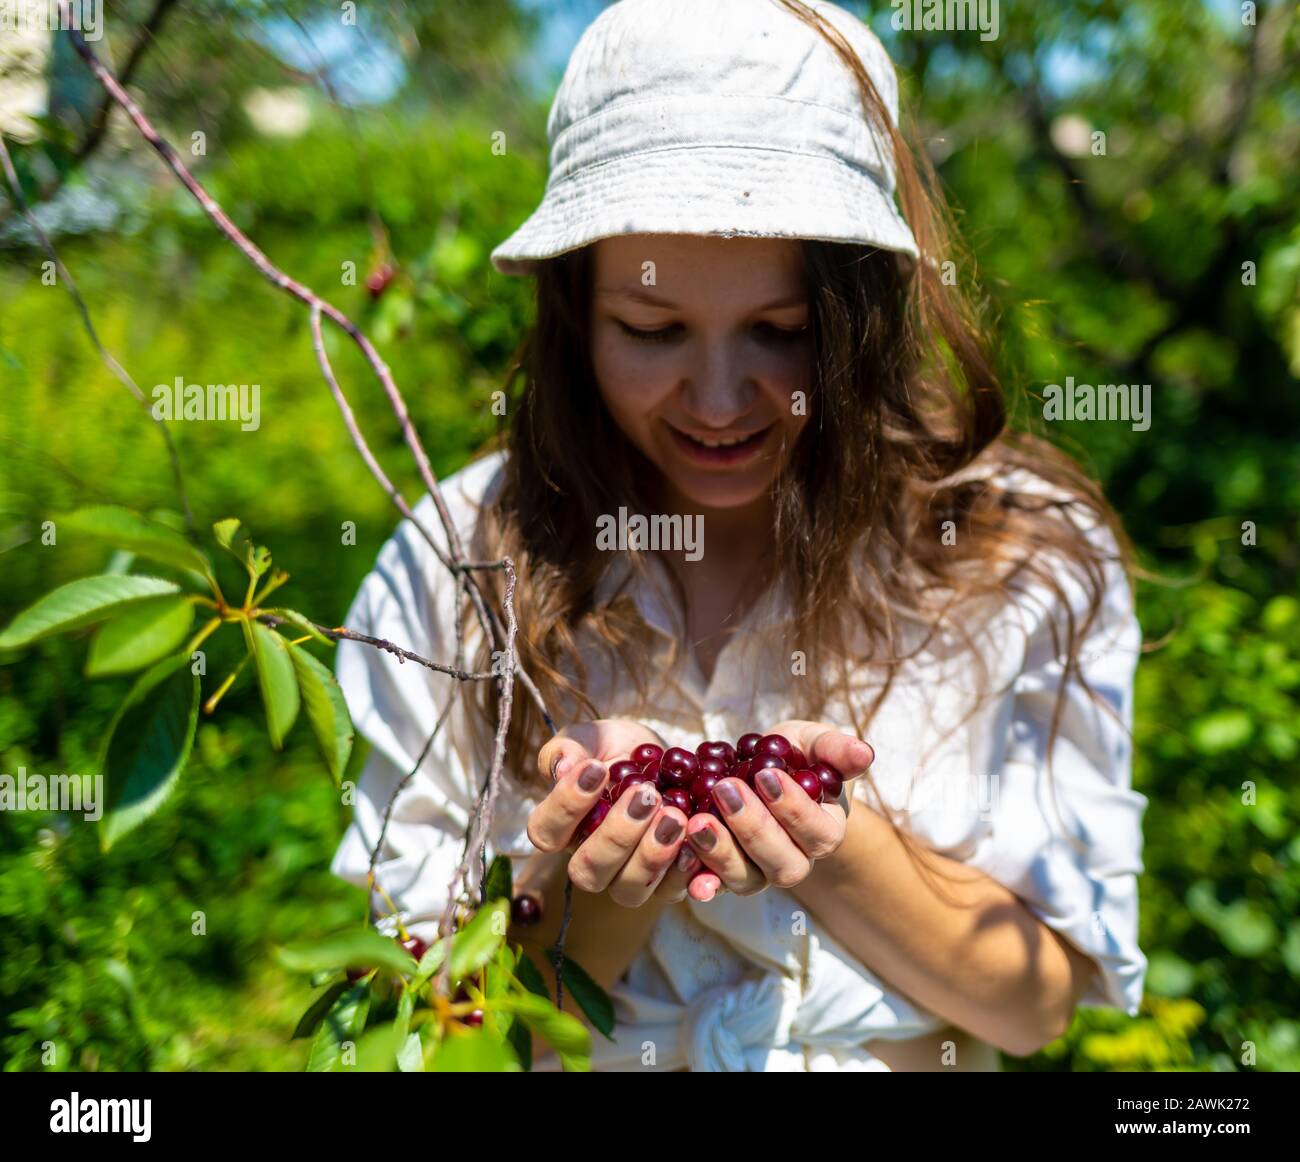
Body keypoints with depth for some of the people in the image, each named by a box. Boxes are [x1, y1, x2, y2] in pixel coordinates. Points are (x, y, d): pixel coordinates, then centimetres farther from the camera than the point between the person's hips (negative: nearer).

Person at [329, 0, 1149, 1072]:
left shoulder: (1031, 561, -9)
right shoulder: (453, 569, -10)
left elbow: (1040, 1001, -6)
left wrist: (839, 858, -22)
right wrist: (599, 893, -24)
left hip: (901, 1057, 0)